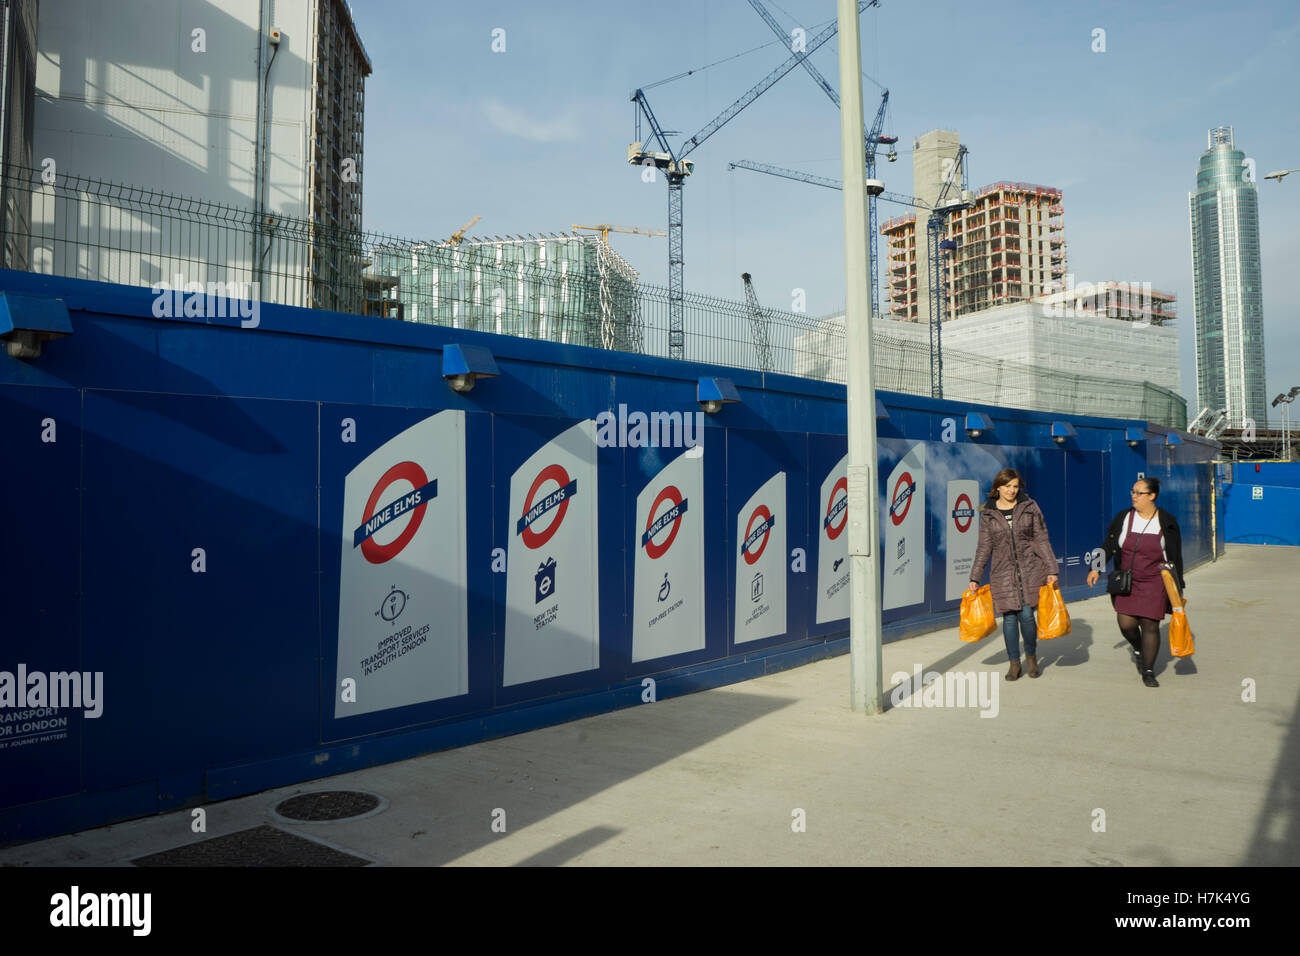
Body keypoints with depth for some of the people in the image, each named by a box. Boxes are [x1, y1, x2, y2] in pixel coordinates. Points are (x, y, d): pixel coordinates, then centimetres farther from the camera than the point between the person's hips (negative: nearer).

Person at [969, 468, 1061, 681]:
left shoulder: (1030, 507, 2)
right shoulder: (988, 513, 3)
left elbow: (1042, 540, 3)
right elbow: (984, 547, 7)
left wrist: (1051, 569, -2)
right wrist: (974, 577, 5)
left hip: (1030, 569, -1)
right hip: (1003, 572, 1)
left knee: (1026, 615, -7)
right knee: (1009, 616, 1)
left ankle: (1031, 656, 19)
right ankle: (1014, 663, 16)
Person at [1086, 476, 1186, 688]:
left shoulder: (1166, 523, -2)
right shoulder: (1123, 518, 3)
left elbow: (1176, 557, 4)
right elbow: (1108, 546, 6)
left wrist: (1178, 587, 4)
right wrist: (1096, 568, -5)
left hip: (1155, 582, -2)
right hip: (1127, 581, 2)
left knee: (1150, 624, -3)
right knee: (1126, 623, -5)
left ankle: (1148, 671, 12)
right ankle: (1138, 649, 29)